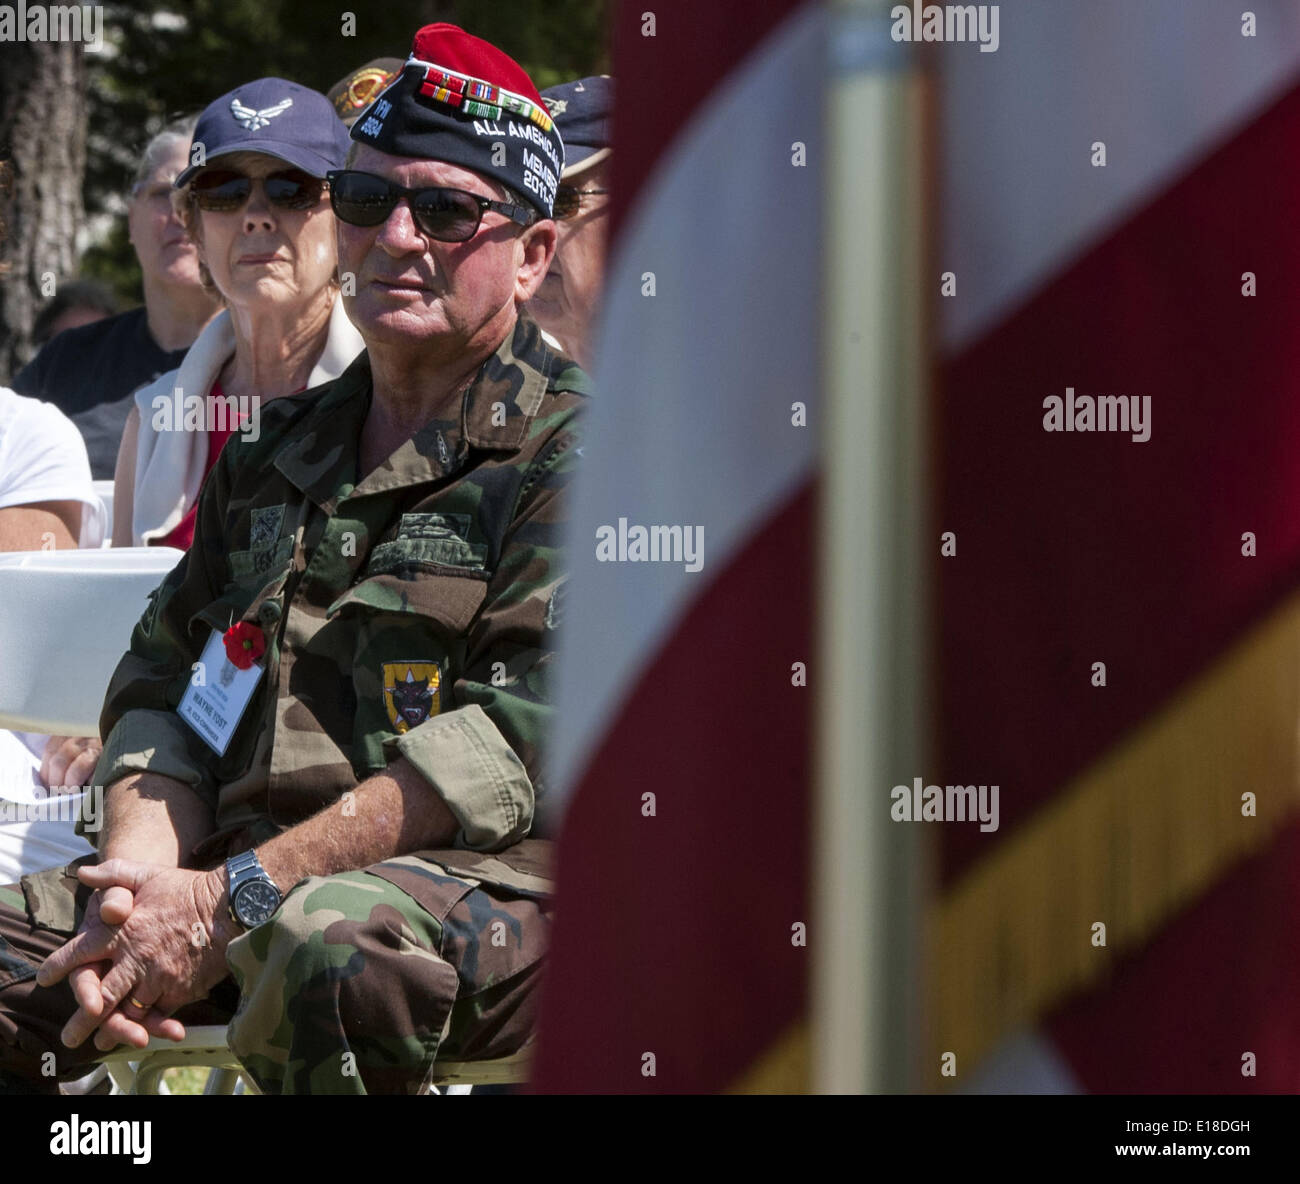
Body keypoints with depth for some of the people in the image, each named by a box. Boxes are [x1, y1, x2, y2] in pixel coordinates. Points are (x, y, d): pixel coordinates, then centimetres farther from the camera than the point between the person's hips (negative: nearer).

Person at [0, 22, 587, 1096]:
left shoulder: (578, 455, -1)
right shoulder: (274, 456, 23)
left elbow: (525, 741, -13)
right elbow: (160, 687, 22)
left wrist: (230, 904, -17)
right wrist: (138, 876, -3)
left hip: (494, 886, -6)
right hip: (236, 869, 6)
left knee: (325, 942, -40)